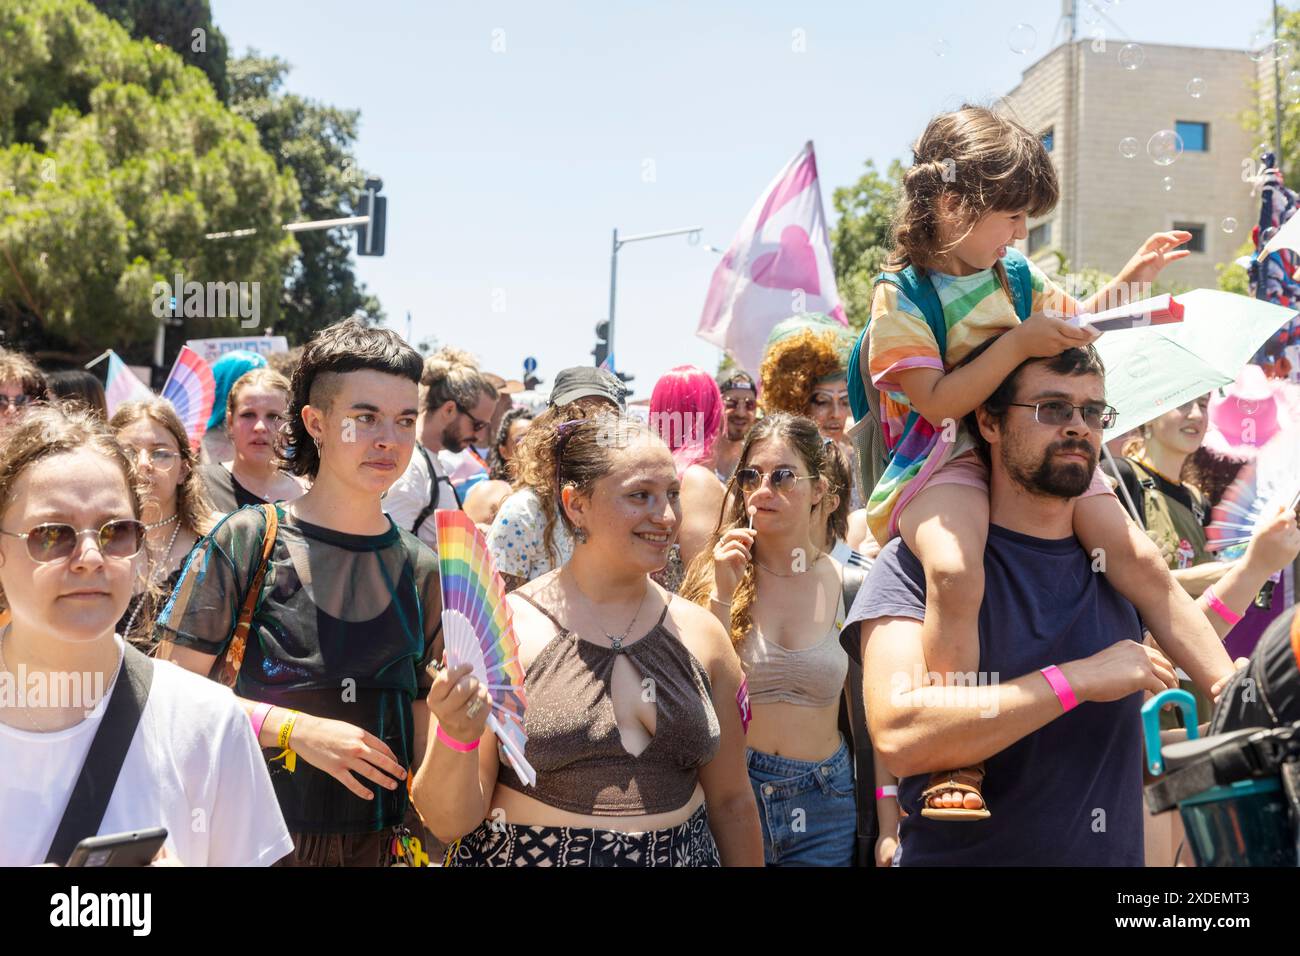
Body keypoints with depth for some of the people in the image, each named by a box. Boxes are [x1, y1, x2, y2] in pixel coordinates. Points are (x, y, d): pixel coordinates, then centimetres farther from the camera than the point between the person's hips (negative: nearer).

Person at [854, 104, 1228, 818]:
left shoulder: (1017, 276, 12)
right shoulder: (902, 295, -7)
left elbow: (1068, 334, 32)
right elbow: (938, 403, -16)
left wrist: (1125, 284, 19)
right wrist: (1020, 343, -20)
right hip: (945, 462, -6)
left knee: (1139, 558, -9)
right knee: (954, 572, -35)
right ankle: (956, 763, -28)